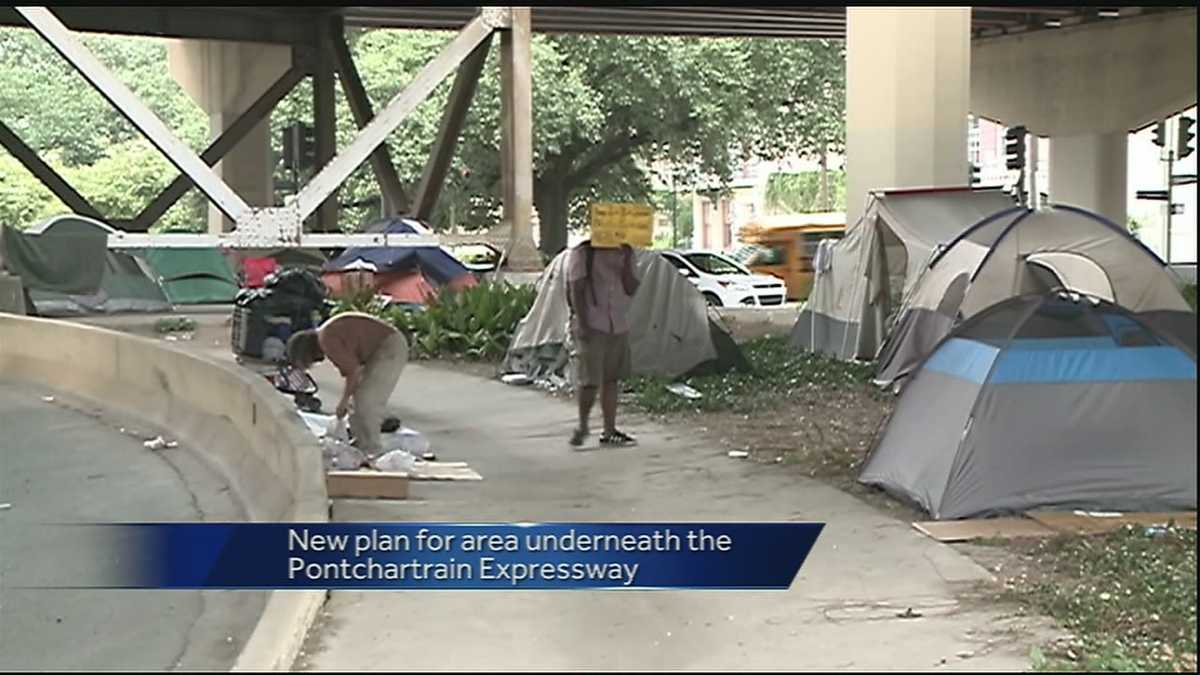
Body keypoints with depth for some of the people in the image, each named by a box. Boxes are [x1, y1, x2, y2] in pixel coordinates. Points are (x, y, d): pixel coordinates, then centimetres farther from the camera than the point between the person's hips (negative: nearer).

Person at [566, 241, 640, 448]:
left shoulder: (623, 254, 10)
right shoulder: (583, 254, -6)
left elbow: (631, 289, 1)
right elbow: (576, 291, -11)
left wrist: (627, 260, -10)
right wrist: (582, 324, -17)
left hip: (618, 327, 6)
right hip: (592, 327, -6)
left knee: (612, 379, 9)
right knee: (590, 380, -10)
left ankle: (609, 431, 17)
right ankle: (582, 425, 10)